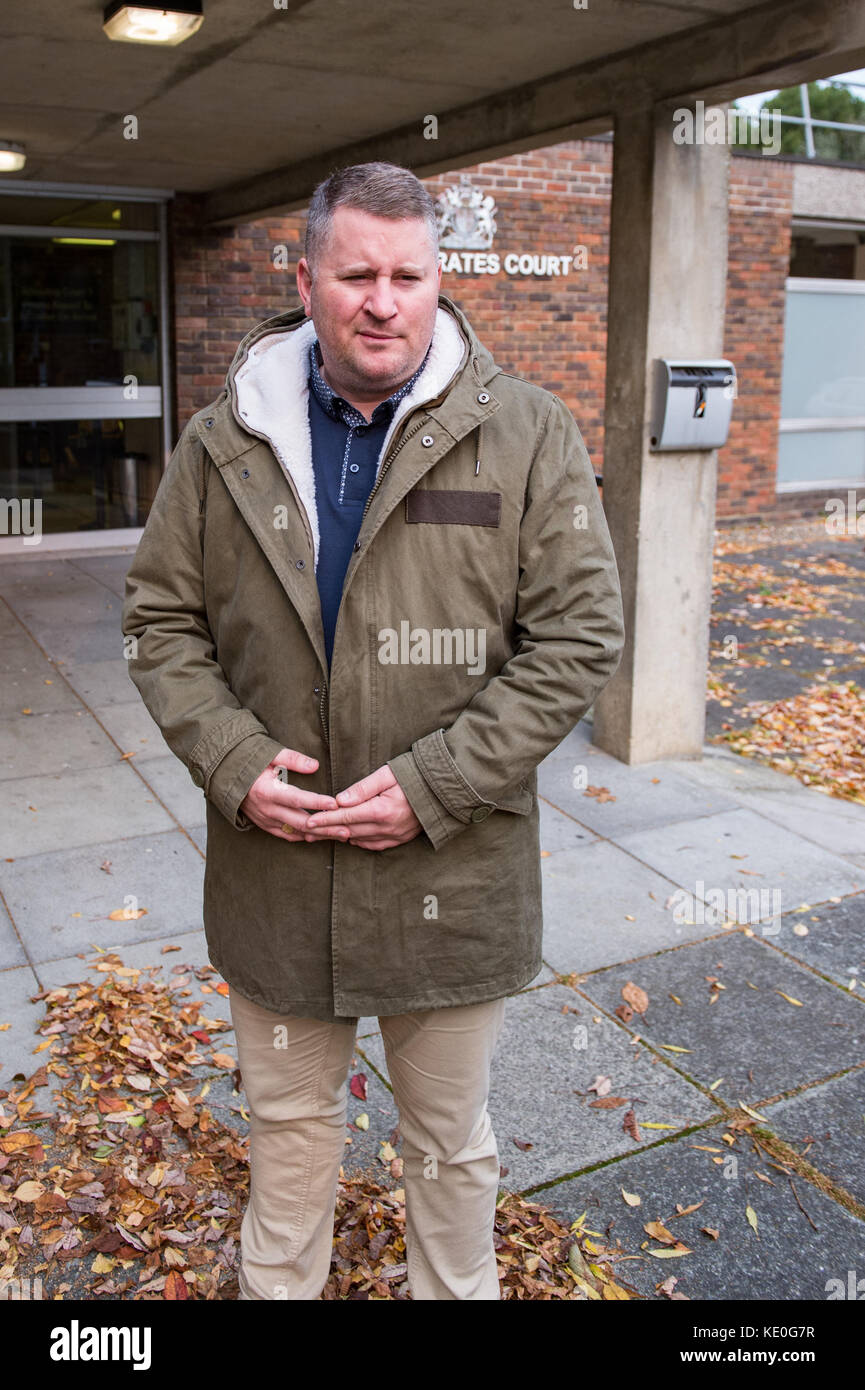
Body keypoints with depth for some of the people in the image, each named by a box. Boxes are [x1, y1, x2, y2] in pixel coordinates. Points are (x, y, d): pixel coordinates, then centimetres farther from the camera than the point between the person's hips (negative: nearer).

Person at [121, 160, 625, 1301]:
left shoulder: (528, 434, -7)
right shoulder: (223, 442, 1)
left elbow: (578, 636, -10)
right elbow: (161, 620, 6)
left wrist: (433, 787, -17)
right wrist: (232, 762, -11)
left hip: (452, 874, -2)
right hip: (270, 869, 3)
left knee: (451, 1139, 20)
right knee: (290, 1121, 24)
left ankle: (460, 1290, 47)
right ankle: (277, 1285, 50)